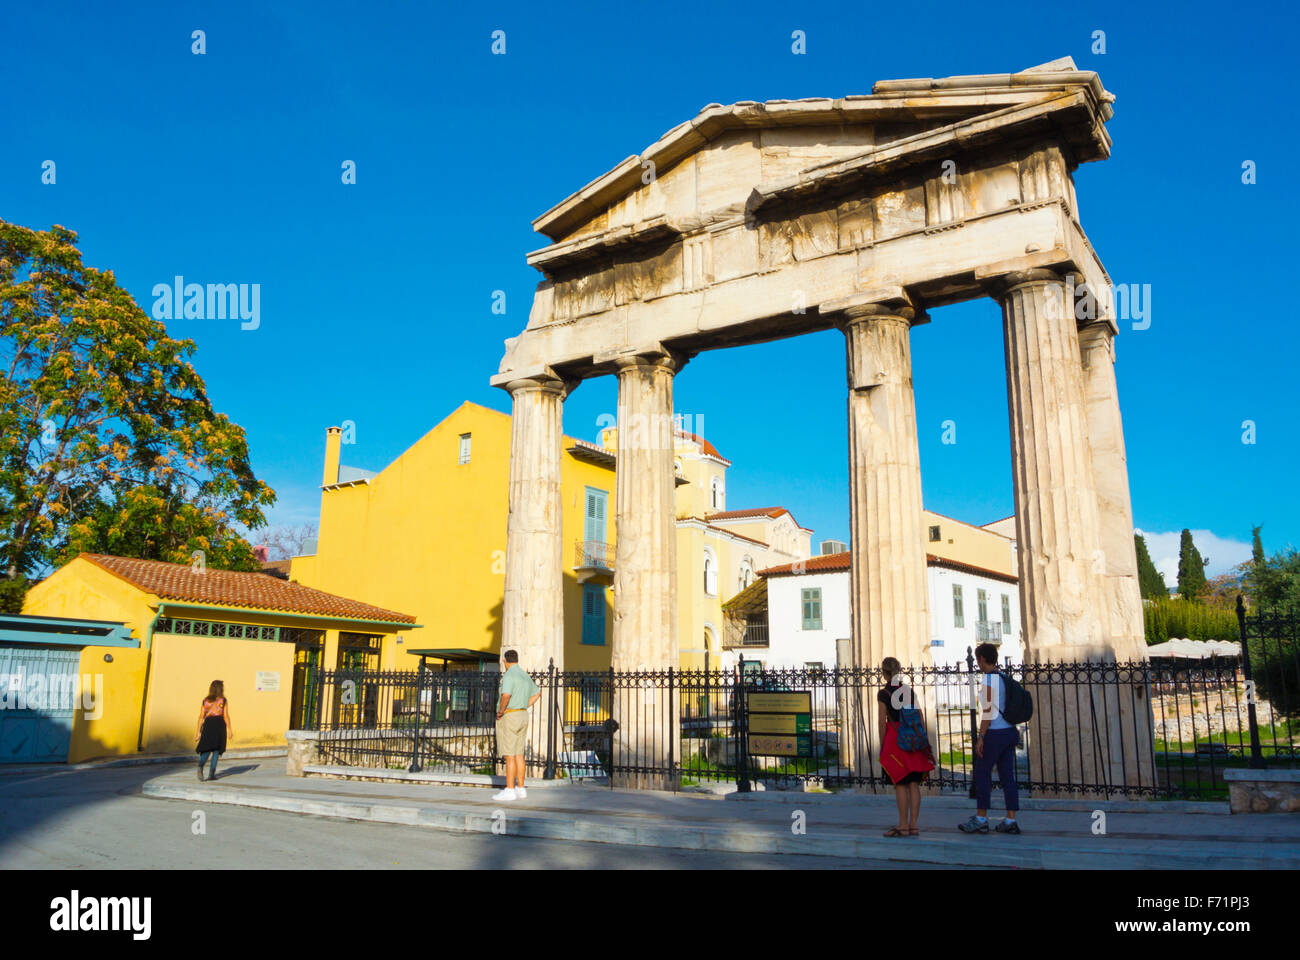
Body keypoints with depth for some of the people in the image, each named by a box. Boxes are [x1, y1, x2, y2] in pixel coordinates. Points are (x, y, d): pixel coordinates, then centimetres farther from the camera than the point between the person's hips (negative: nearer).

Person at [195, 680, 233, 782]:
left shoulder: (205, 700, 11)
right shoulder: (223, 700, 2)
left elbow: (201, 717, 6)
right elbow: (226, 716, -4)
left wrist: (198, 731, 8)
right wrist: (230, 730, -1)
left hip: (208, 724, 2)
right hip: (219, 724, -2)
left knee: (206, 750, 3)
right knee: (216, 750, 5)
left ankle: (200, 766, -26)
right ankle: (211, 773, -2)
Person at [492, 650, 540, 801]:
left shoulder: (509, 675, -14)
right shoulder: (525, 675, 13)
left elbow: (506, 695, -31)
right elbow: (537, 693, 27)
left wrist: (500, 711, -15)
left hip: (509, 717, -8)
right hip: (522, 715, 8)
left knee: (510, 756, -7)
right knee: (518, 755, 10)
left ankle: (509, 790, -6)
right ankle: (520, 788, 12)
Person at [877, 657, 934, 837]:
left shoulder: (883, 694, -6)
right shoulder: (909, 690, 8)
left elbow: (883, 721, -8)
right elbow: (920, 717, 7)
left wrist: (882, 744, 0)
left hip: (895, 739, -5)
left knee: (900, 784, -1)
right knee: (914, 784, 7)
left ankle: (903, 825, 1)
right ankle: (914, 825, 9)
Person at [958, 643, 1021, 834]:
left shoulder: (989, 679, -13)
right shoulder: (1004, 679, 13)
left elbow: (988, 711, -17)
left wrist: (980, 737, -16)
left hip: (994, 733, -8)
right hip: (1009, 732, 8)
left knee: (982, 773, 0)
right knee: (1007, 775, 8)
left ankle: (980, 820, 3)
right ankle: (1010, 821, 8)